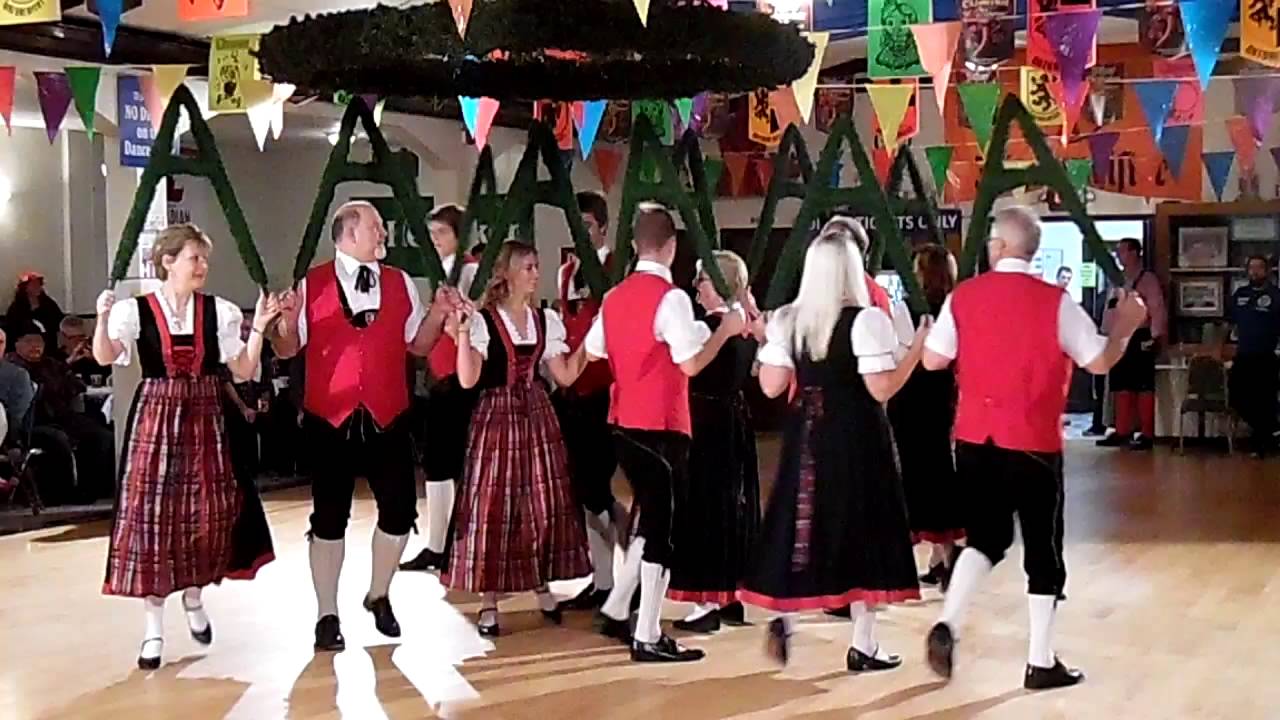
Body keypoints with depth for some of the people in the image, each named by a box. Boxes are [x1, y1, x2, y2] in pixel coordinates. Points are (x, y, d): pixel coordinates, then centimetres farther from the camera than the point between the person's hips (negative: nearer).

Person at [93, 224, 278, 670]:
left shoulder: (219, 311, 2)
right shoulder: (136, 310, -4)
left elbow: (244, 371, 3)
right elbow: (105, 358, -19)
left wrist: (259, 328, -9)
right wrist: (103, 319, -36)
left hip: (204, 419, 2)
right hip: (154, 419, -2)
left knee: (208, 511, 5)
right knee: (150, 513, -1)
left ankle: (194, 596, 32)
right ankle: (154, 625, 8)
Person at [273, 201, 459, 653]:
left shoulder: (400, 283, 7)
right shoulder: (313, 284, -4)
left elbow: (418, 345, 12)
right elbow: (287, 349, -1)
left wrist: (438, 314, -4)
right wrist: (287, 321, -21)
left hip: (387, 419, 3)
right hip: (330, 420, -3)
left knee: (400, 511, 6)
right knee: (329, 517, 5)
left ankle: (379, 596, 30)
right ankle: (327, 616, 17)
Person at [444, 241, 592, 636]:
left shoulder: (546, 320, 8)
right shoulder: (483, 321, -8)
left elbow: (566, 375, 7)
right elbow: (468, 379, -16)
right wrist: (464, 332, -23)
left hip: (538, 415, 5)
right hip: (497, 416, -5)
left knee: (545, 502, 7)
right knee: (493, 505, -2)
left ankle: (543, 587, 22)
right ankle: (489, 603, 5)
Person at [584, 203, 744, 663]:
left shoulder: (615, 297, 9)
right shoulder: (670, 297, -15)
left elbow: (592, 352, 18)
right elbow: (691, 363, -20)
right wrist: (726, 330, -6)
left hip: (624, 423, 8)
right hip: (662, 426, -8)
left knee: (651, 519, 21)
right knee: (663, 525, -1)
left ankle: (615, 611, 23)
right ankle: (648, 637, 1)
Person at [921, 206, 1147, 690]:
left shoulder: (963, 296, -2)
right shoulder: (1055, 301, -9)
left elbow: (933, 360, 3)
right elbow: (1100, 362, -5)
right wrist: (1126, 326, 14)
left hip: (974, 438, 3)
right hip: (1033, 441, -3)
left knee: (985, 537, 18)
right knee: (1043, 547, 8)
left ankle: (947, 624, -2)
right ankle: (1041, 663, 13)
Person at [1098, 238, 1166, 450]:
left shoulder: (1147, 278, -8)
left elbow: (1158, 310, -16)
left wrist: (1155, 338, -22)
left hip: (1137, 340, -9)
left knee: (1143, 387, -6)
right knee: (1121, 386, 11)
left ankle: (1147, 435, -4)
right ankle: (1122, 432, 17)